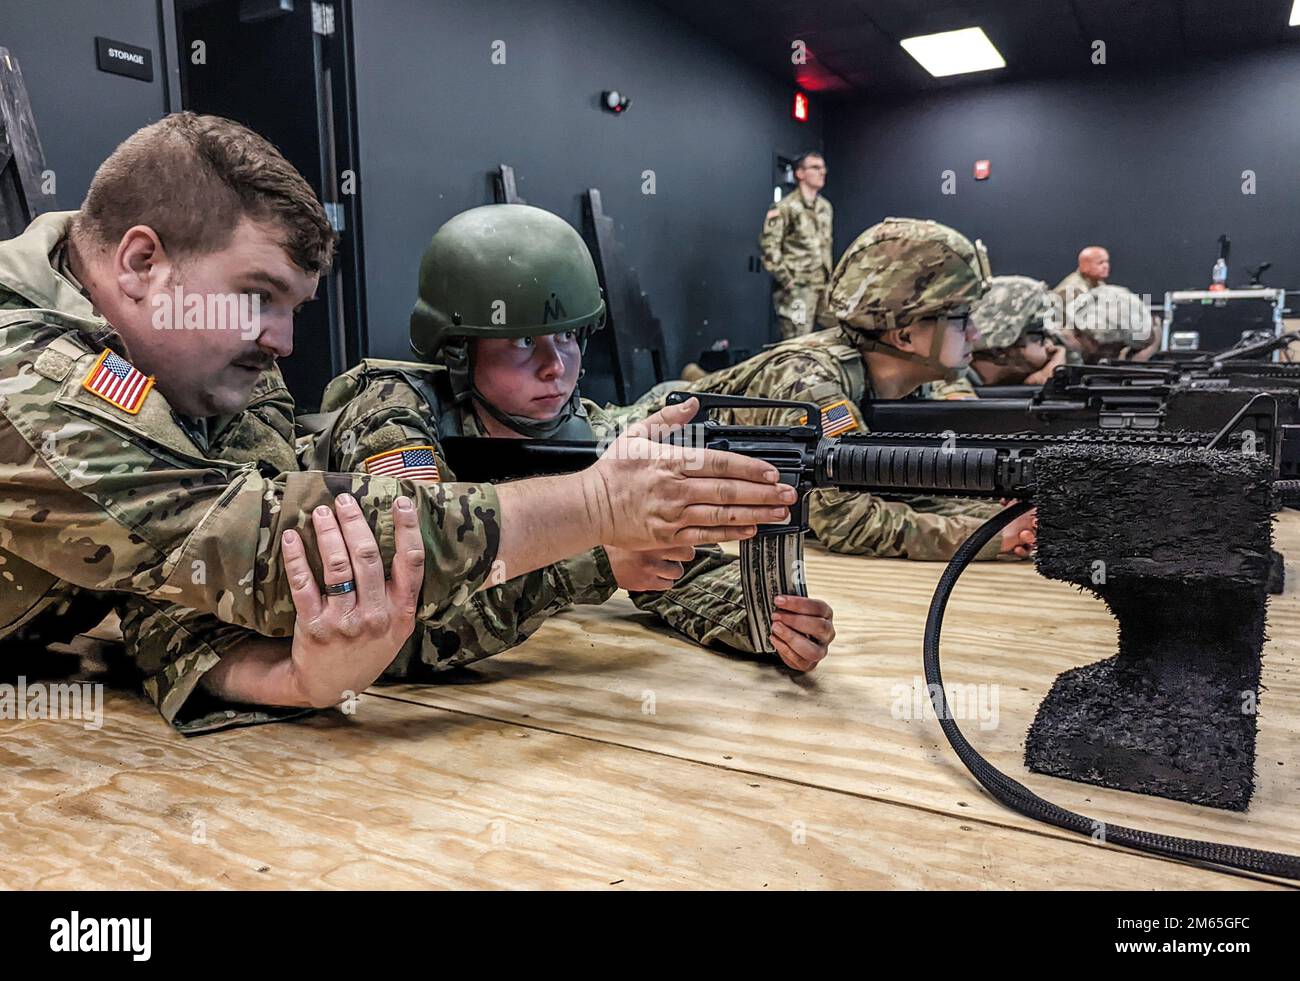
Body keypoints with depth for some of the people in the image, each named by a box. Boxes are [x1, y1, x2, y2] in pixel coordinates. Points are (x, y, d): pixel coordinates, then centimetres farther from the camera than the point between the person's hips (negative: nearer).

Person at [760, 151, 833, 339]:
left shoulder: (826, 207, 15)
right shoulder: (784, 207, -8)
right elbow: (769, 246, -12)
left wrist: (829, 276, 18)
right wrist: (786, 280, -15)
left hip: (823, 285, 7)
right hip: (797, 288, -7)